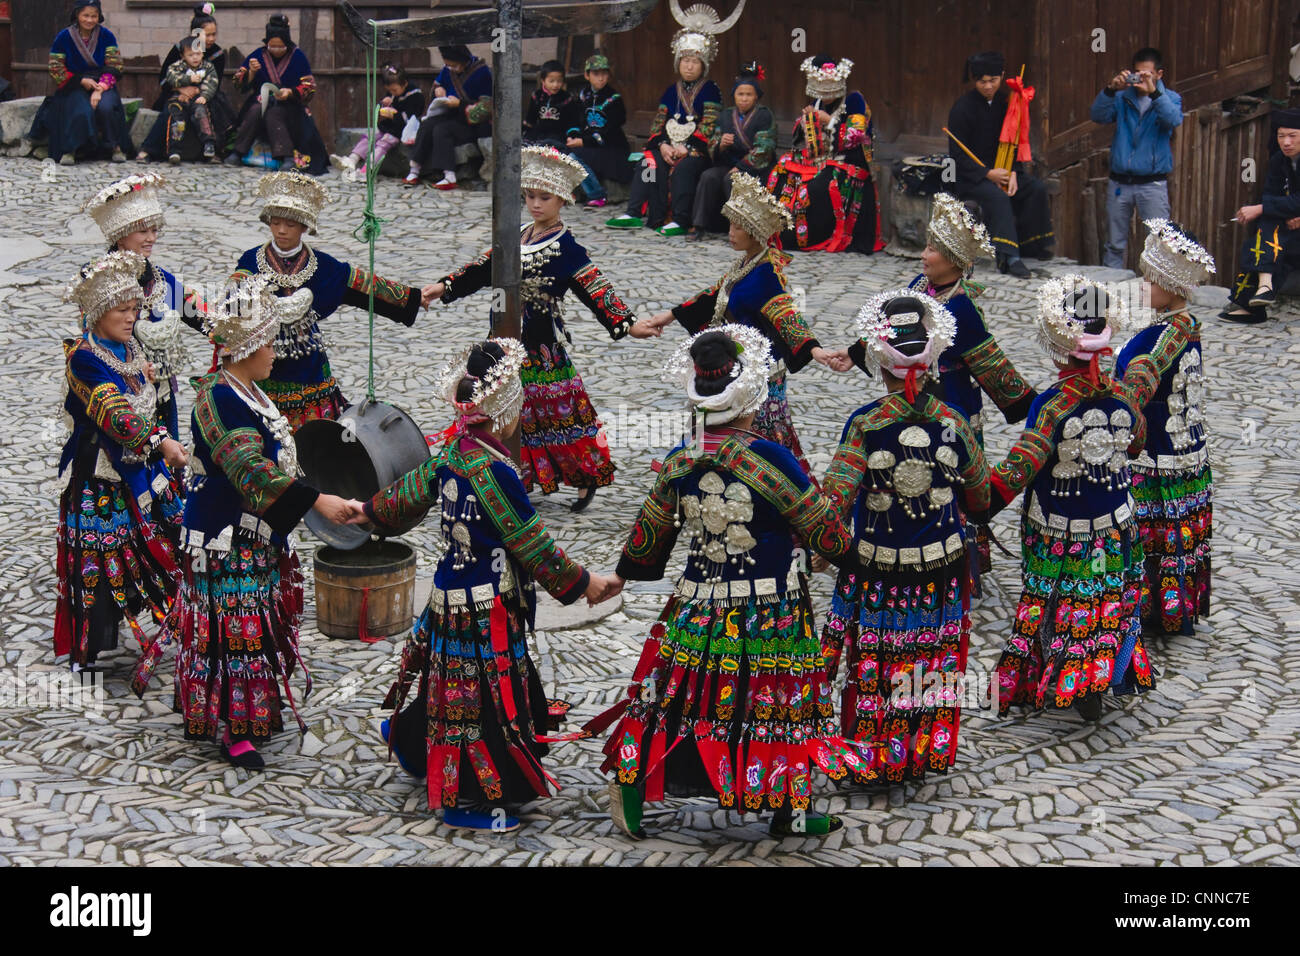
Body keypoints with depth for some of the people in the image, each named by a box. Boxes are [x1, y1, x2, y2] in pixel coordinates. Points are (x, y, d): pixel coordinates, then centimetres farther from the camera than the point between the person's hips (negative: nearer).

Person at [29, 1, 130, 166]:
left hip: (102, 85, 1)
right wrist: (81, 81, -13)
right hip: (74, 87, -1)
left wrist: (100, 89, -17)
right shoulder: (64, 37, -2)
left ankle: (116, 147, -14)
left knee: (105, 107, -32)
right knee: (82, 112, -33)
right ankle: (70, 151, -21)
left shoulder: (106, 35, 0)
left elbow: (114, 67, -3)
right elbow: (56, 69, 0)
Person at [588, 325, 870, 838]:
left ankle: (631, 785, 22)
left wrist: (624, 574, 28)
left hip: (698, 606, 5)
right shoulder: (768, 458, -18)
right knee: (778, 702, 8)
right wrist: (845, 547, 13)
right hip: (768, 613, -4)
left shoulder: (680, 460, -3)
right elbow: (821, 526, -8)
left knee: (682, 697, 16)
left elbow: (648, 532, 10)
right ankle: (788, 810, 19)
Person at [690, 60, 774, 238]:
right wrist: (721, 145, -15)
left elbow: (762, 151, -11)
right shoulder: (726, 116, 12)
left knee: (731, 180, -33)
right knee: (708, 176, -24)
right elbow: (713, 150, 8)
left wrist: (740, 167, -16)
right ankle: (699, 225, -22)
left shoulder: (763, 115, -3)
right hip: (730, 165, 5)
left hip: (757, 169, -5)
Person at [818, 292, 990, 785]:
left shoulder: (865, 425, -16)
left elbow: (835, 496, -21)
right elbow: (980, 497, 5)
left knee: (875, 663, 11)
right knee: (935, 659, 17)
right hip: (942, 566, 2)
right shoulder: (952, 423, -8)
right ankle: (931, 750, 29)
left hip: (876, 567, -2)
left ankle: (875, 757, 20)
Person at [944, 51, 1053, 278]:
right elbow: (958, 155, -15)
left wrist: (1013, 172, -9)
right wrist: (988, 174, -23)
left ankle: (1028, 245, -3)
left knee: (1037, 189, -13)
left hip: (999, 169, 6)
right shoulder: (962, 108, -14)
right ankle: (1009, 257, -39)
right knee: (997, 196, -33)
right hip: (968, 175, -6)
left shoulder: (1005, 101, 2)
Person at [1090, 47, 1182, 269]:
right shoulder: (1122, 97, 10)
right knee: (1114, 246, 8)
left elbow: (1174, 120, -16)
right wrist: (1110, 90, -21)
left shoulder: (1170, 98, 5)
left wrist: (1153, 92, -29)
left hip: (1153, 183, -2)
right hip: (1120, 182, 2)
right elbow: (1098, 115, -5)